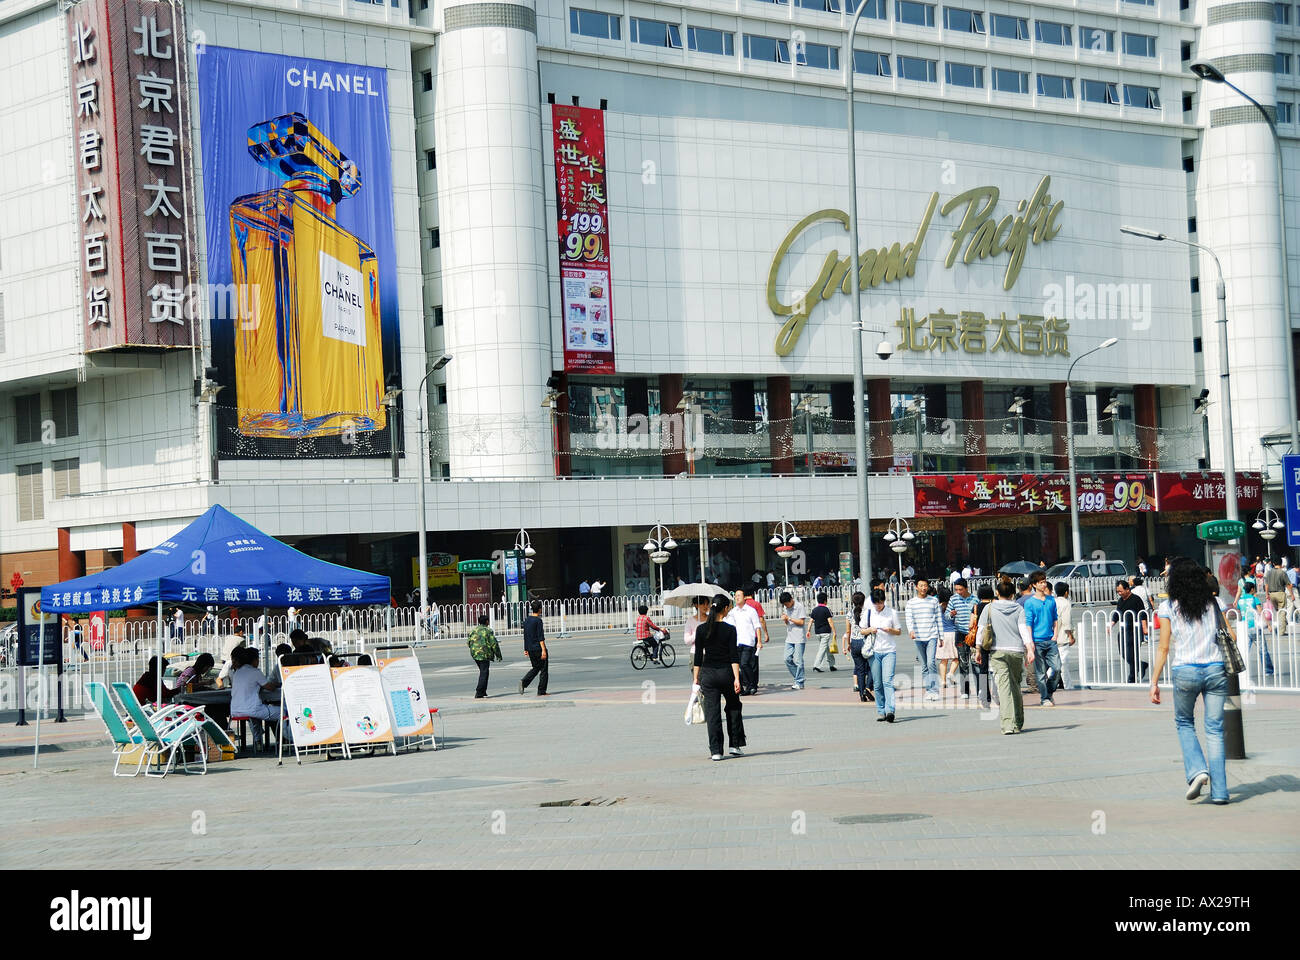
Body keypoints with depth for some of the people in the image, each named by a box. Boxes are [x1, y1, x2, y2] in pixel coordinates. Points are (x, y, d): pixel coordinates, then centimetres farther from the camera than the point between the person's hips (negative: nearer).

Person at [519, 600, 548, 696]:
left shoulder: (526, 620, 9)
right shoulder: (538, 620, -13)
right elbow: (540, 637, -17)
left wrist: (526, 649, 20)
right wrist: (543, 650, -18)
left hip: (530, 649, 7)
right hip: (538, 648, -7)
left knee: (536, 668, 18)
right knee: (543, 670, 3)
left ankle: (524, 682, -3)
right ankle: (541, 691, 3)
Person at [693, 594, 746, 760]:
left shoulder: (701, 629, -1)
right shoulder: (730, 629, -8)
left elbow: (698, 656, 0)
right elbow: (734, 656, -11)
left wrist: (696, 678, 6)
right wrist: (737, 678, -12)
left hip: (708, 673, 1)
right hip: (726, 672, -1)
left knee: (712, 712, 3)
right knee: (733, 709, 17)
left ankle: (716, 751, 0)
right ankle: (736, 745, 19)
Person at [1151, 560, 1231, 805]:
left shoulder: (1169, 607, -1)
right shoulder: (1212, 603, 8)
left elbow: (1163, 647, -2)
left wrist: (1154, 682, 2)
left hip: (1185, 672, -2)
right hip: (1216, 670, 2)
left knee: (1184, 723, 20)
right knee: (1214, 729, 5)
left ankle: (1196, 770, -2)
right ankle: (1219, 791, 1)